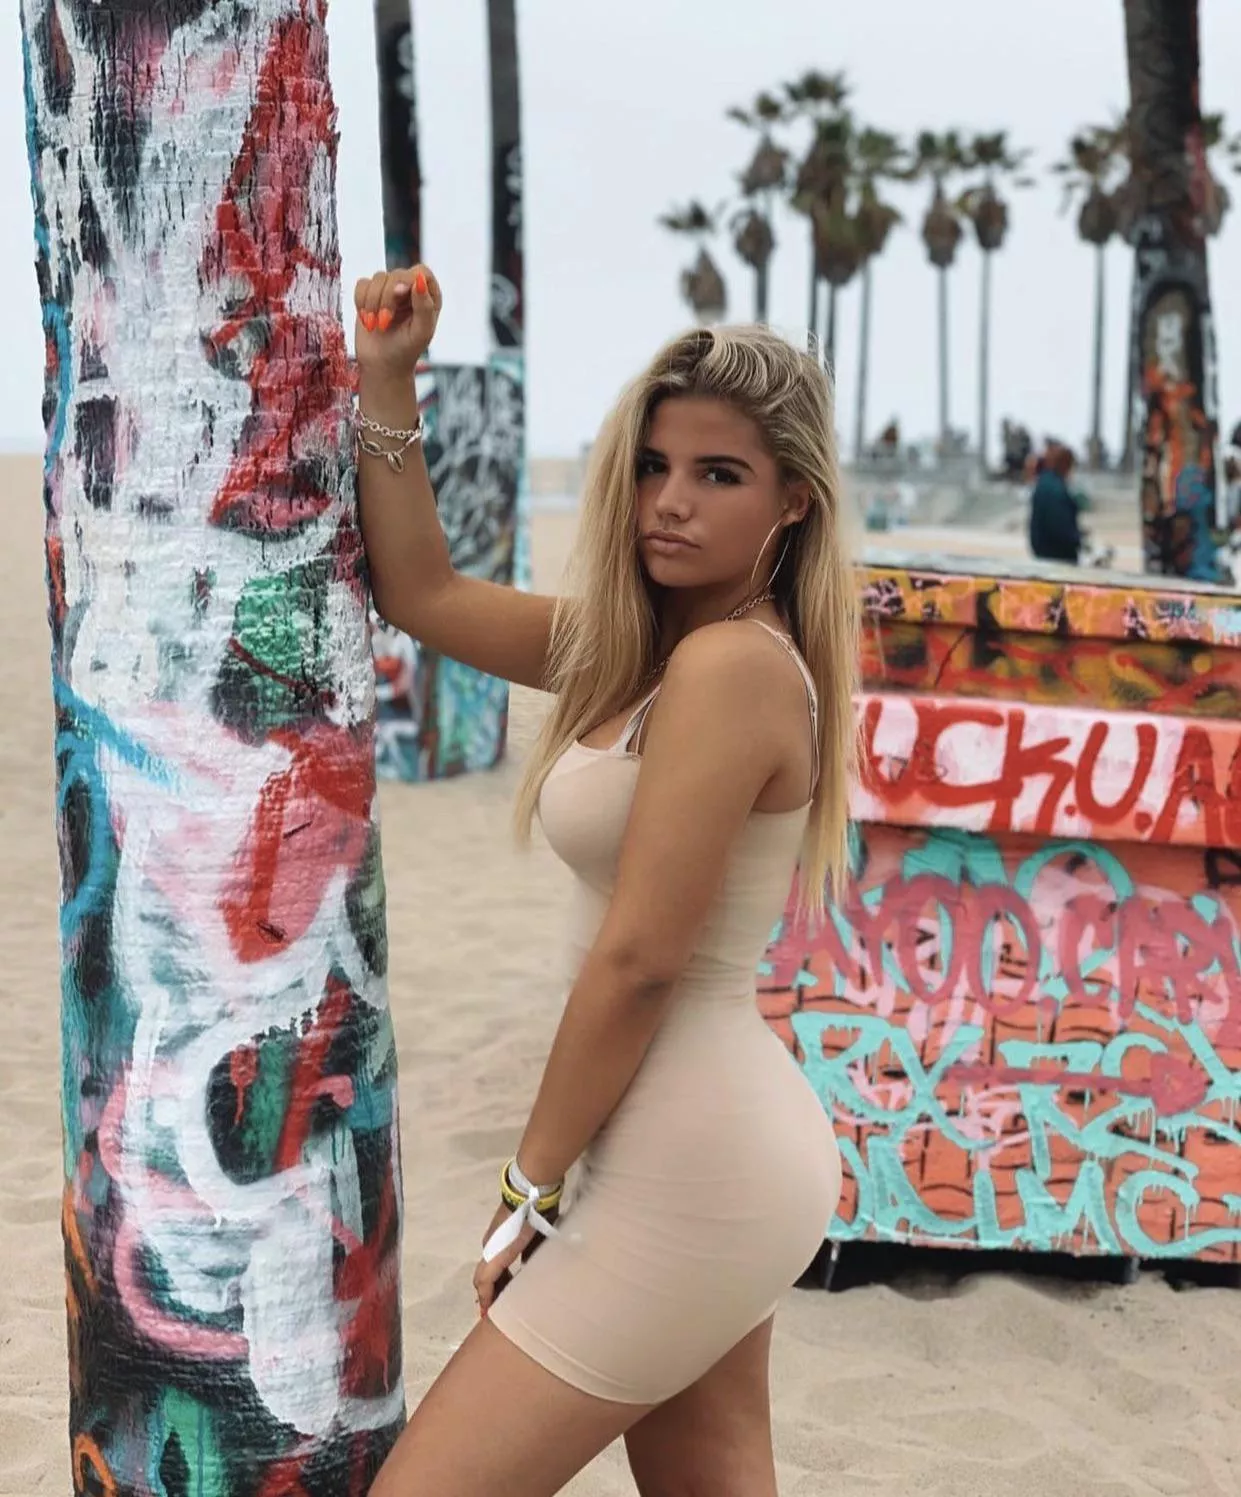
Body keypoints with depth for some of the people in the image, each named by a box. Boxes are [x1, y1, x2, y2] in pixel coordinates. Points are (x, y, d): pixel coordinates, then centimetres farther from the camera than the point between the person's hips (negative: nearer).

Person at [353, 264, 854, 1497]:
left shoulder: (734, 665, -19)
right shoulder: (643, 646, 8)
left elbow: (637, 958, -20)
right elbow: (423, 593, 17)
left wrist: (528, 1186, -11)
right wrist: (384, 383, 9)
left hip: (690, 1172, -10)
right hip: (723, 1153, 10)